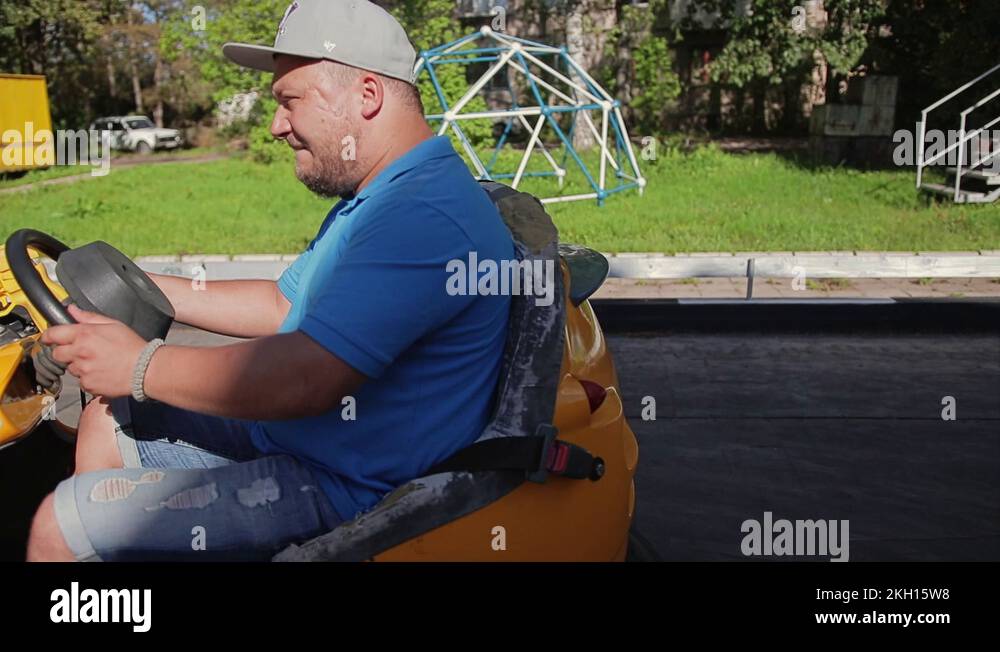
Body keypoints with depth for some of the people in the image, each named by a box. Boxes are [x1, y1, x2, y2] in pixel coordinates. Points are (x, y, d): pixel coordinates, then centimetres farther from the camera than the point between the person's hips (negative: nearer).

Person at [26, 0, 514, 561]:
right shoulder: (380, 199, 13)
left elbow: (303, 378, -31)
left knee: (59, 526, -8)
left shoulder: (425, 215, -26)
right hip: (291, 437, 11)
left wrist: (140, 365, -17)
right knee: (108, 421, 18)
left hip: (349, 490, -11)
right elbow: (282, 305, 19)